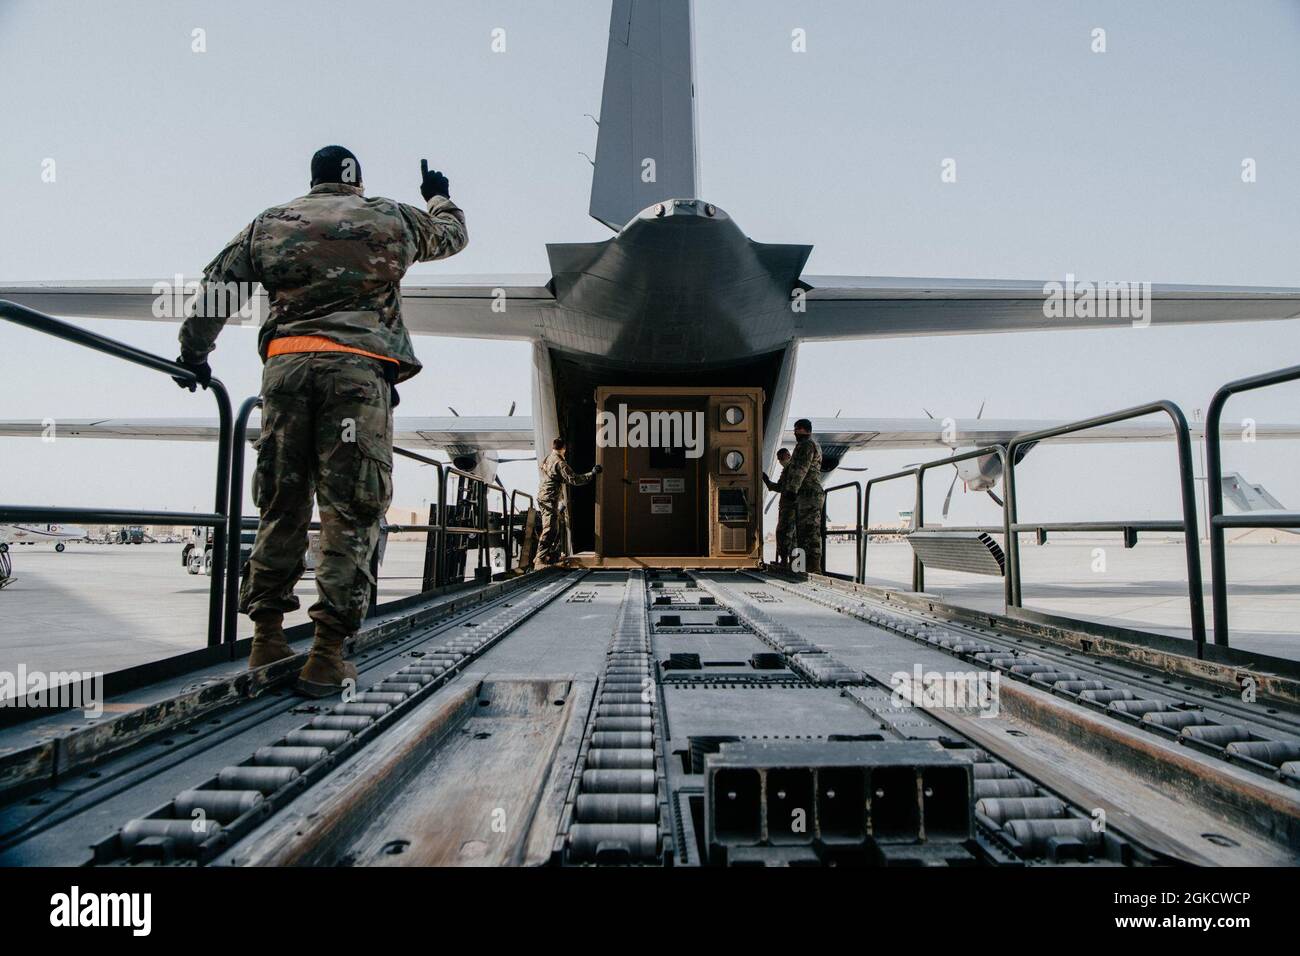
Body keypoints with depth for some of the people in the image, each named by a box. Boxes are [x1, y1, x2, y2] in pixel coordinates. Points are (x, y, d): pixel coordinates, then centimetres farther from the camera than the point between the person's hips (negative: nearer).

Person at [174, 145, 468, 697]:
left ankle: (267, 639, 13)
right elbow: (453, 234, 33)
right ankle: (327, 656, -6)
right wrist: (439, 197, 54)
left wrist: (193, 353, 26)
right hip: (358, 369, -3)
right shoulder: (391, 218, 16)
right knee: (350, 513, -4)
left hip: (285, 366, 4)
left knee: (281, 505, 11)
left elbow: (215, 286, 18)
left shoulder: (269, 224, 22)